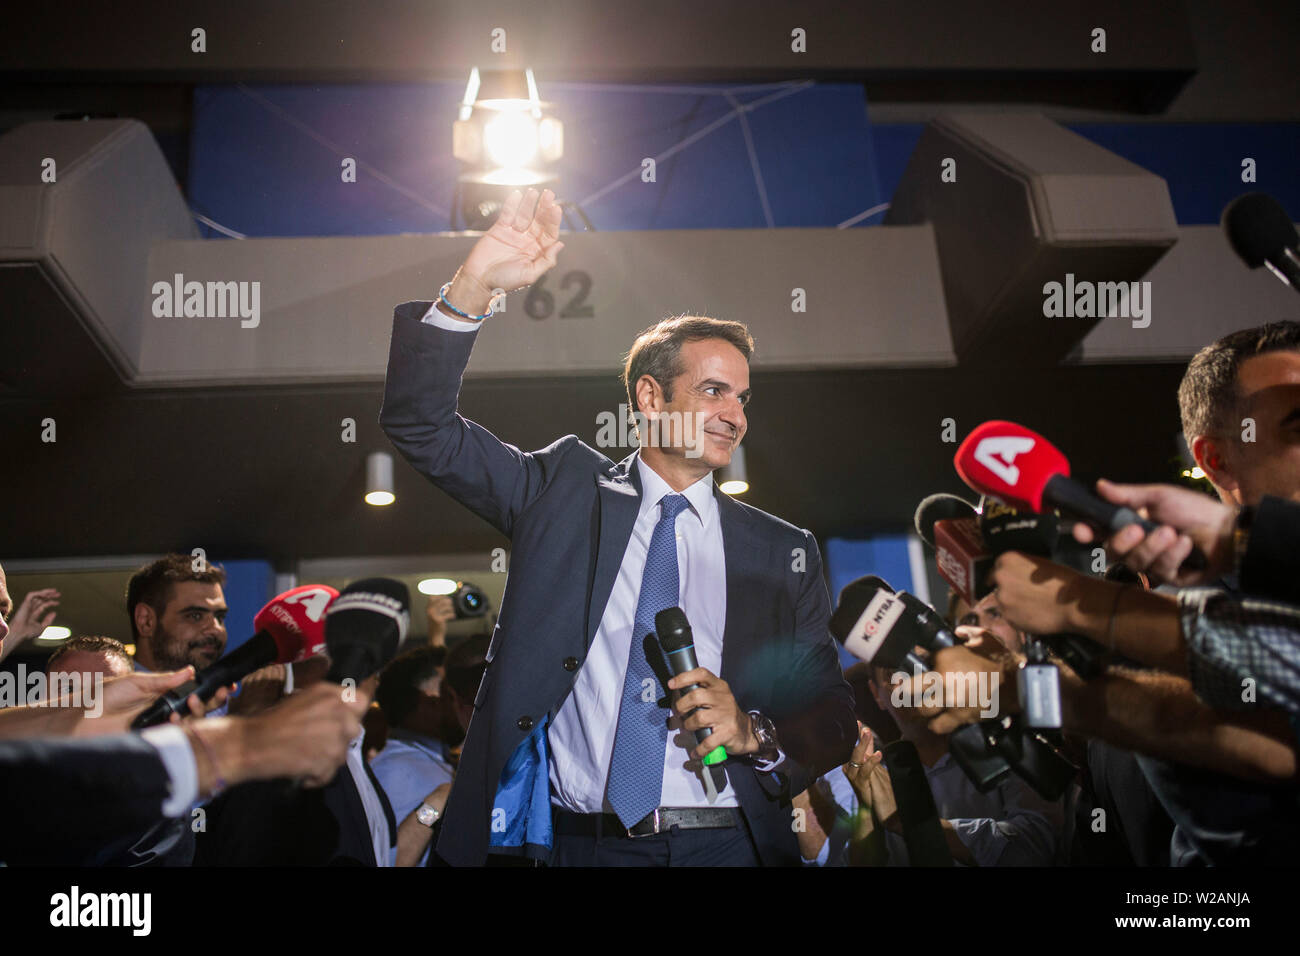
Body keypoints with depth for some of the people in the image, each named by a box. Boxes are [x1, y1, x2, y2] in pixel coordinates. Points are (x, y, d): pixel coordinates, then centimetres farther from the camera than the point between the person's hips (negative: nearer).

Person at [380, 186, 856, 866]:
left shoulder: (784, 554, 10)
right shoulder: (565, 491, 8)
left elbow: (832, 717, 9)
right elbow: (422, 426, 0)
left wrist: (754, 732, -13)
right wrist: (470, 291, -15)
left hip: (727, 844, 1)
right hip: (581, 842, -1)